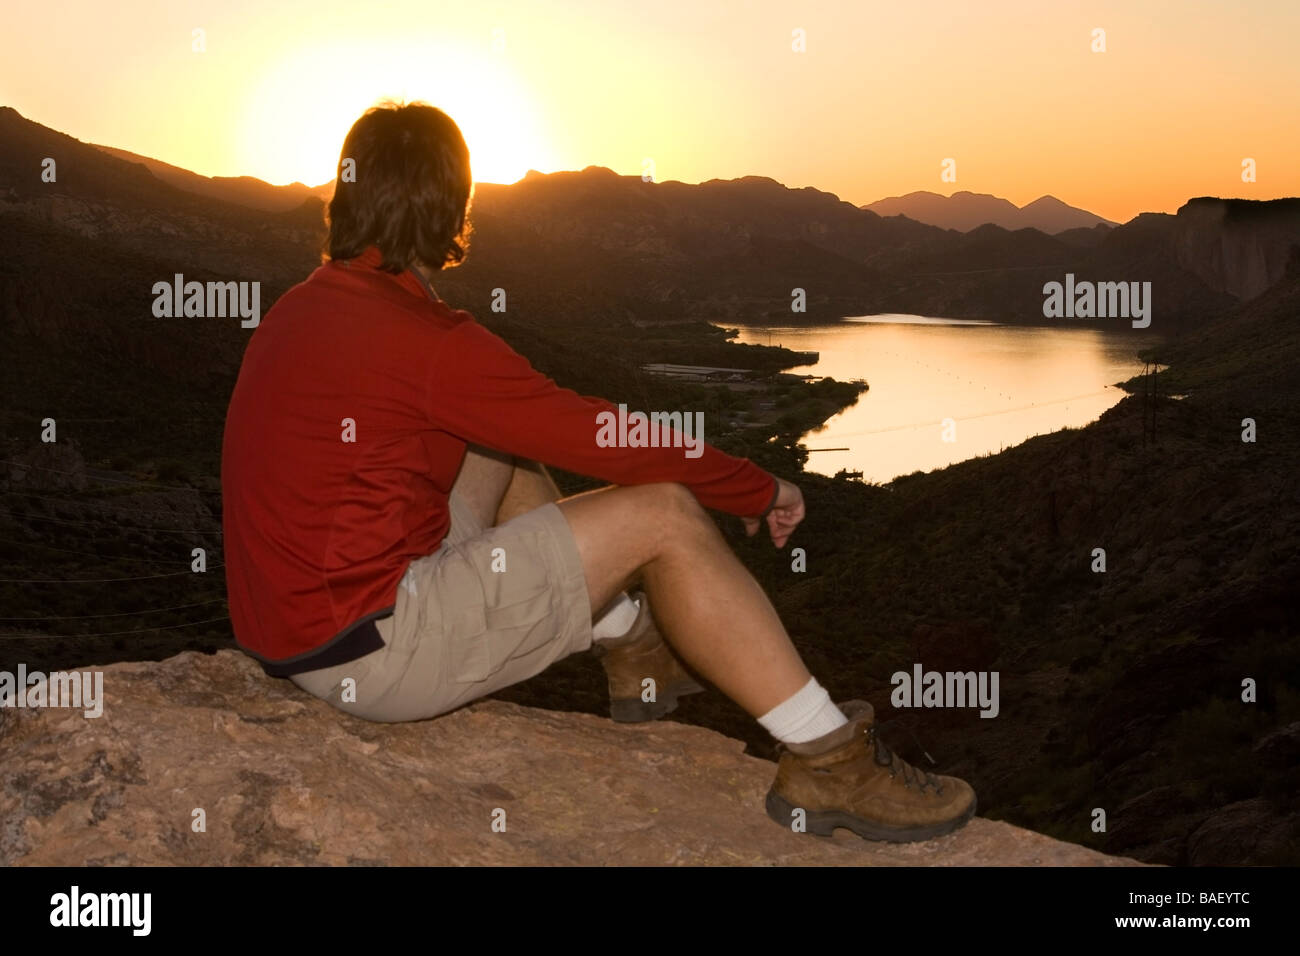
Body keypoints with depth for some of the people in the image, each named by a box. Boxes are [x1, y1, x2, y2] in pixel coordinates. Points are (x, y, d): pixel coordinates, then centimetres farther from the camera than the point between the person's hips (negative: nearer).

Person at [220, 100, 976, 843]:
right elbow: (607, 440, -15)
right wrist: (762, 490, -1)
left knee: (506, 457, 22)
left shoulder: (303, 310, 8)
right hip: (371, 653, -9)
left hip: (297, 629, 10)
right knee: (664, 519, -10)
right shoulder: (417, 336, -20)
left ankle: (635, 653, 29)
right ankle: (830, 762, -3)